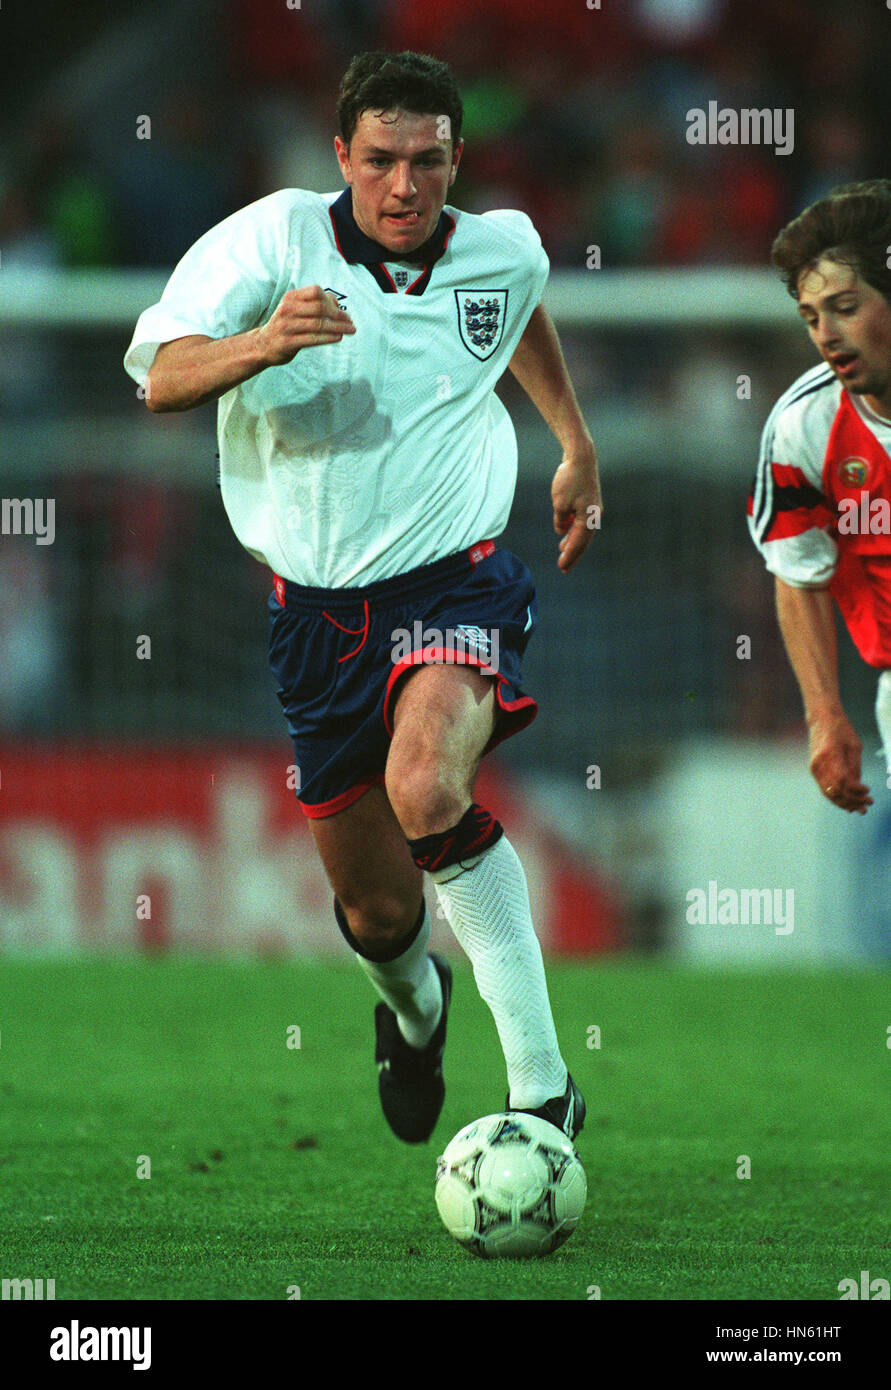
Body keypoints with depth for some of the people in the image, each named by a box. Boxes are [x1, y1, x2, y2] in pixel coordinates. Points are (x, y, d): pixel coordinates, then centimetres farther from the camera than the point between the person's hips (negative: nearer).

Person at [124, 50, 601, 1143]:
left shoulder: (506, 252, 0)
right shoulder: (274, 237, -8)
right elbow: (162, 380, -17)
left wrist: (577, 448, 28)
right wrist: (261, 344, -35)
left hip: (457, 577, -1)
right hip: (319, 601, 1)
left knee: (425, 793, -33)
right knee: (377, 910, 8)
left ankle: (540, 1085, -27)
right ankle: (413, 1008, 49)